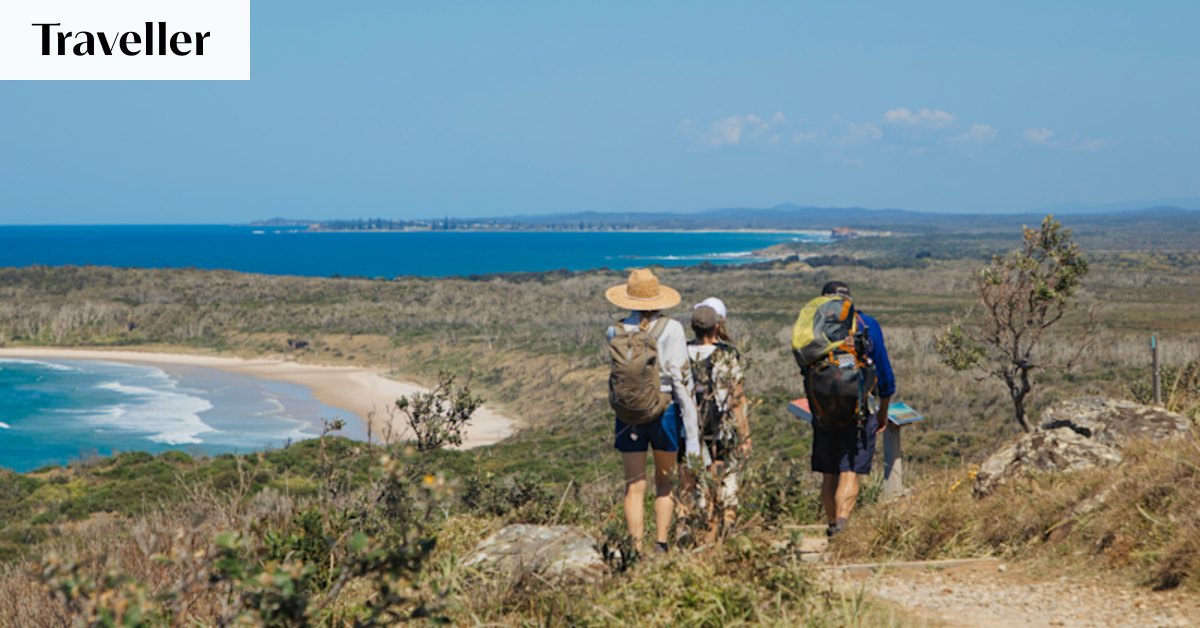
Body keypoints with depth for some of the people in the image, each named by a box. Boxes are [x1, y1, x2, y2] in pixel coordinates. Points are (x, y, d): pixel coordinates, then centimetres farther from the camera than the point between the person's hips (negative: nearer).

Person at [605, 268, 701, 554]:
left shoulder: (617, 332, -2)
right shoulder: (671, 329, -8)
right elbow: (682, 380, -11)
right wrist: (692, 430, -9)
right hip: (665, 410, -1)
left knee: (635, 486, 5)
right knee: (664, 483, 17)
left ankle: (637, 552, 1)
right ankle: (661, 546, 14)